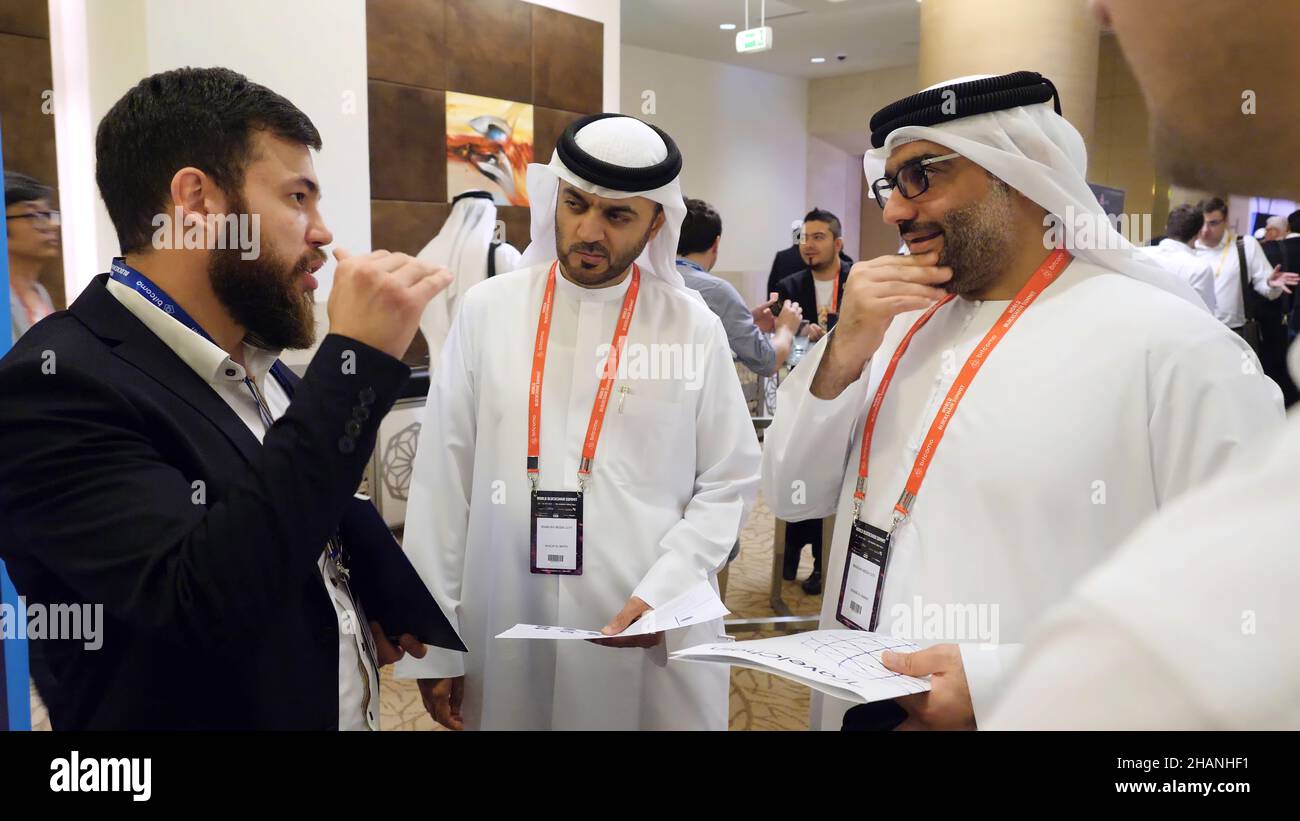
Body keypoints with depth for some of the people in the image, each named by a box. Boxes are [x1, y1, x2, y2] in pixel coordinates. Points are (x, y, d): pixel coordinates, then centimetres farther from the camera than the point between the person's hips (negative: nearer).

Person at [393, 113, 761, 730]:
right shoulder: (486, 311, -1)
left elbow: (729, 483, 1)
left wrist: (664, 593, -12)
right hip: (504, 634, 1)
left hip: (654, 635, 0)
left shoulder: (695, 328, -2)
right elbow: (442, 478, -1)